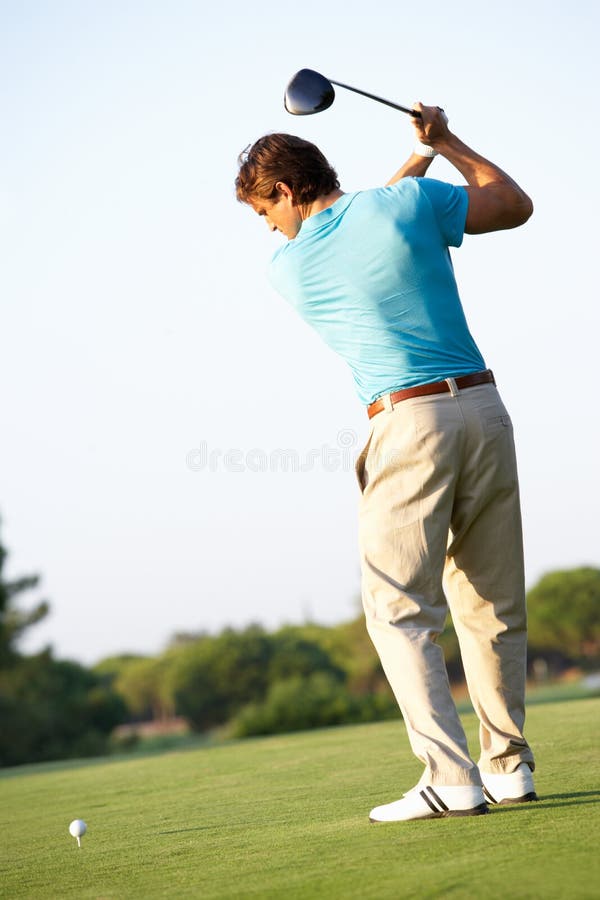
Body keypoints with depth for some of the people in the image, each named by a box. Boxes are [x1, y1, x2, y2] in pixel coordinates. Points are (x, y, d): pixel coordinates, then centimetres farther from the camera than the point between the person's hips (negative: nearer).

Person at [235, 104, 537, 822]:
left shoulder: (287, 268, 4)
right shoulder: (410, 202, 3)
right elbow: (516, 205, 16)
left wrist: (416, 160, 34)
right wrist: (443, 143, 26)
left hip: (408, 423, -4)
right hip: (483, 409, 4)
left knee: (399, 611, -1)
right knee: (492, 603, 13)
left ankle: (452, 780, -13)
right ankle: (509, 765, 18)